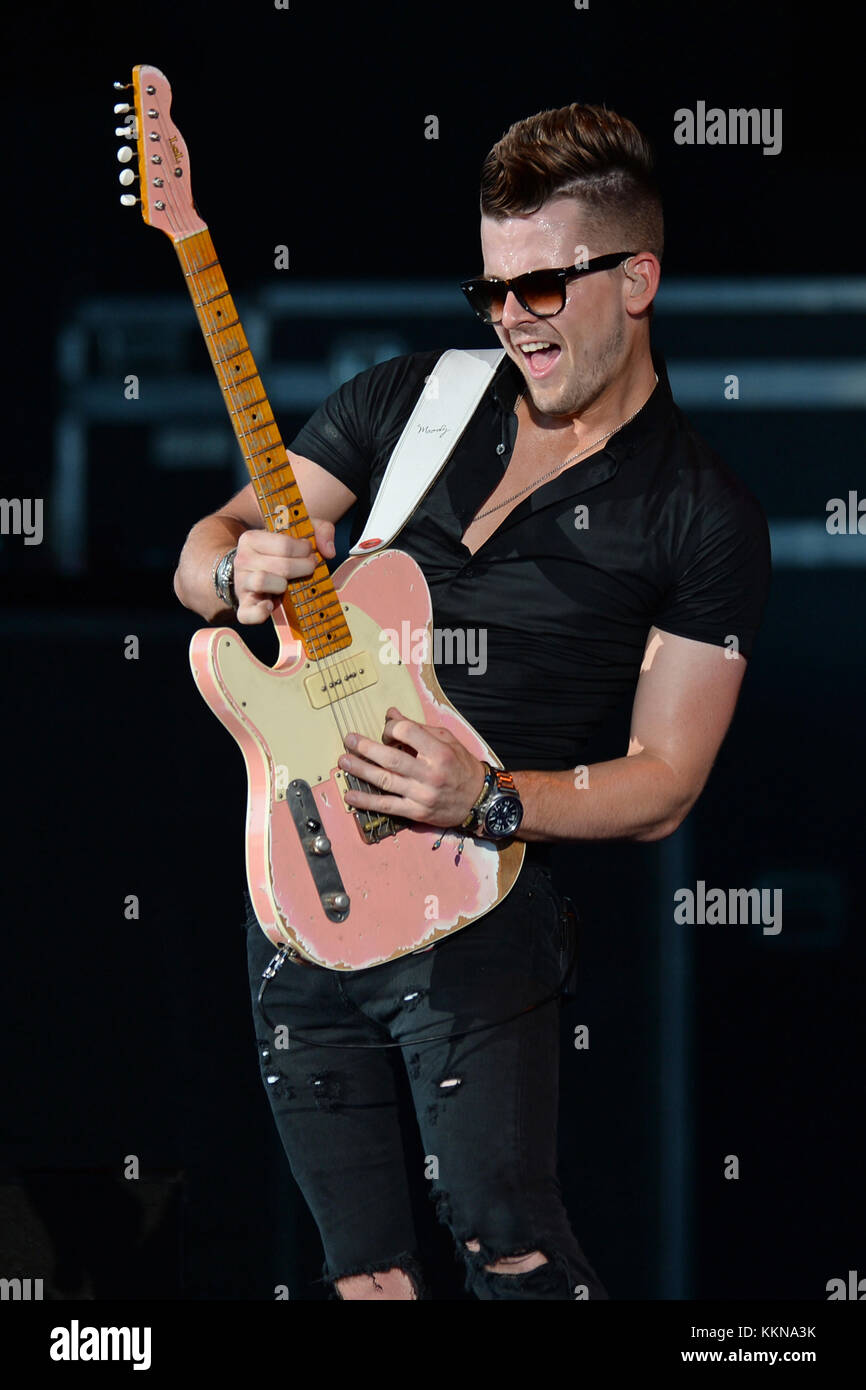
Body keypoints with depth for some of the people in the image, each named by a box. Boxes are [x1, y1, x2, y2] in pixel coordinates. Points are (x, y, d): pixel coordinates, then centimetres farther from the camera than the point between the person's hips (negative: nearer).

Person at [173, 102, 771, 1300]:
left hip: (473, 907, -4)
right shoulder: (406, 402, 7)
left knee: (507, 1245, -17)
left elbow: (663, 785, -4)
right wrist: (240, 571, -16)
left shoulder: (702, 518, -3)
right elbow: (201, 555, 9)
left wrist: (486, 798, -21)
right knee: (365, 1269, 6)